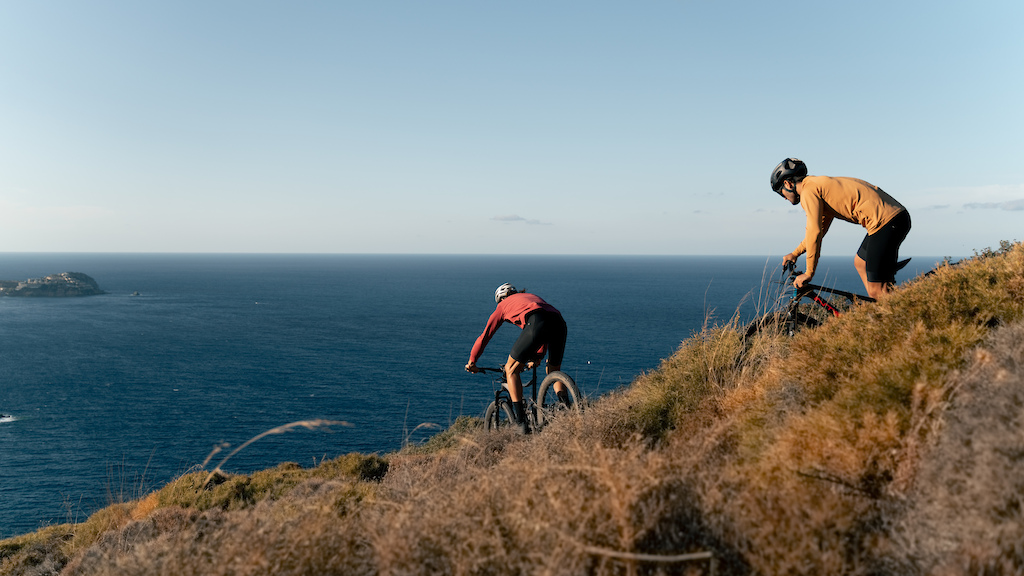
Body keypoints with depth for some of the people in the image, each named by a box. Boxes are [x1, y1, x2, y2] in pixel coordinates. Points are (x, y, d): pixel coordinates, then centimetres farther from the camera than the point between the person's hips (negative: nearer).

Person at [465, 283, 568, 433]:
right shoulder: (532, 296, 43)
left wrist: (472, 361, 36)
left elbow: (485, 335, 28)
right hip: (559, 323, 5)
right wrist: (537, 357, 56)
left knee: (511, 369, 11)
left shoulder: (503, 305, 30)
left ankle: (521, 423, 2)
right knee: (554, 372, 26)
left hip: (536, 323, -5)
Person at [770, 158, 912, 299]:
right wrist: (795, 253, 37)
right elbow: (820, 229, 34)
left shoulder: (808, 191, -6)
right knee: (860, 263, 26)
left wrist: (809, 273, -5)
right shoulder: (822, 185, 25)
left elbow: (814, 233, -11)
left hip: (885, 222, -10)